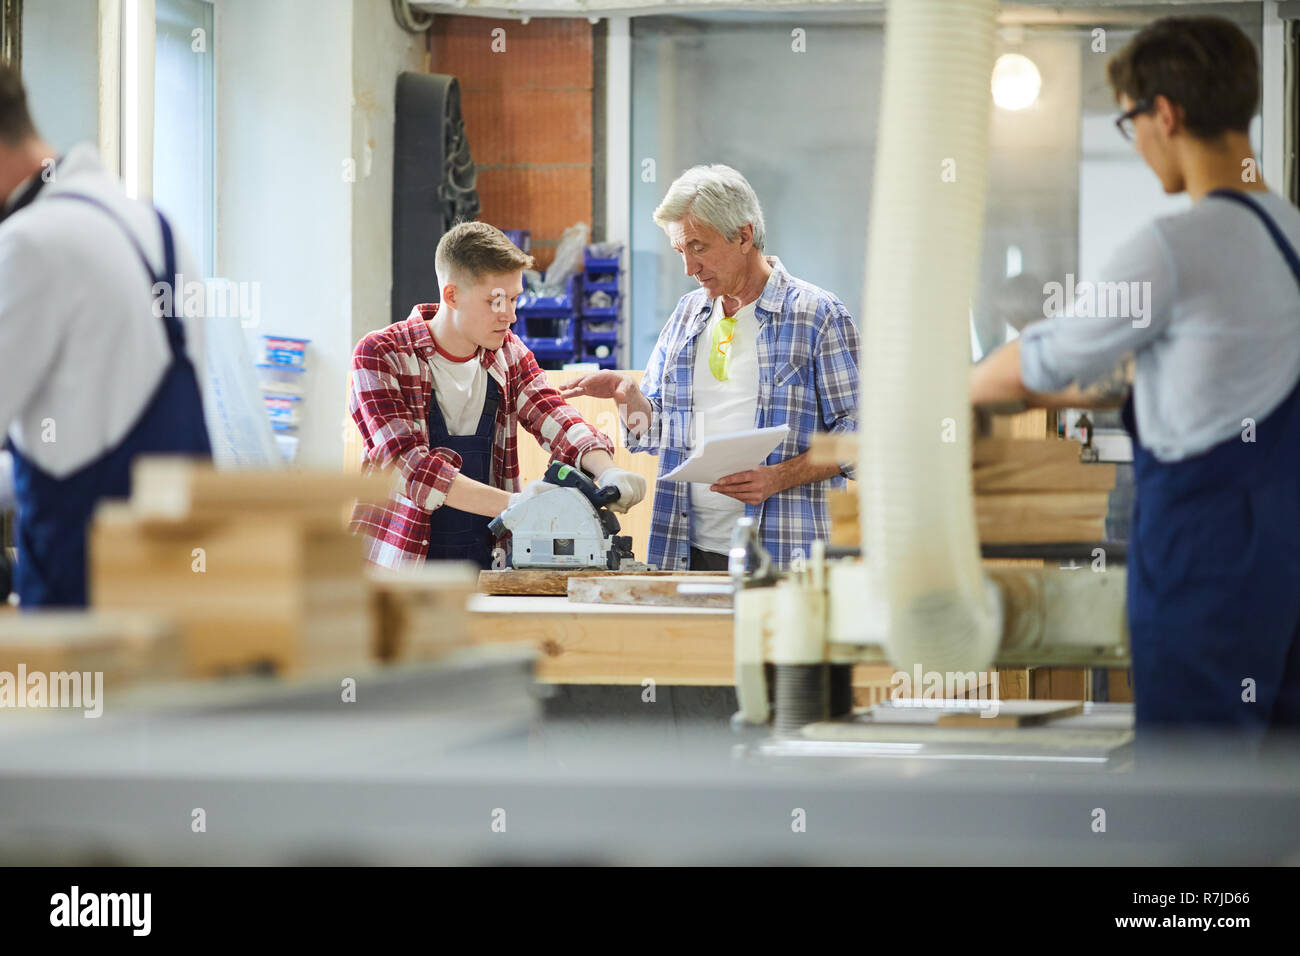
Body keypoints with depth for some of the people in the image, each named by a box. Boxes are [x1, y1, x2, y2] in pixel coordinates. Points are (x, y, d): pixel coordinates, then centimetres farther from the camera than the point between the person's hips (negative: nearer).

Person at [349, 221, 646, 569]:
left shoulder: (508, 354, 13)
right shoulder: (379, 355, -5)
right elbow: (409, 465, -16)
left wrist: (607, 471, -22)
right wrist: (512, 503, -26)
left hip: (485, 564, 4)